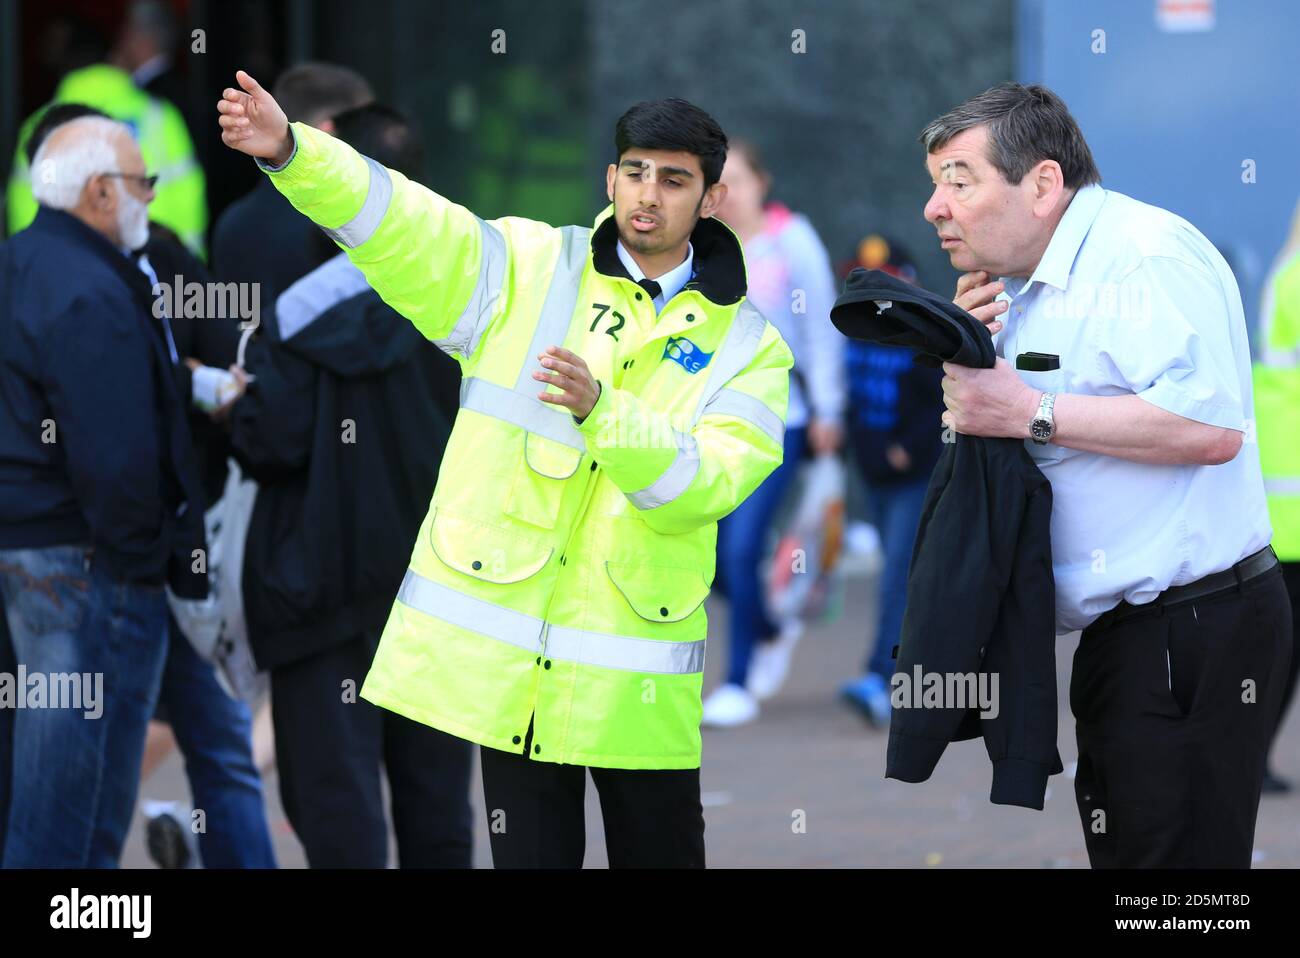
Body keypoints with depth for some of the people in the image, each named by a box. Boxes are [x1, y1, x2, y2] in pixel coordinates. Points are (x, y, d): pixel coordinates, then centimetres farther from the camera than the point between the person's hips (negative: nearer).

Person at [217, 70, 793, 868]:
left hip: (634, 676, 0)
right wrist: (290, 150, -25)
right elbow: (405, 226, -9)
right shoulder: (530, 271, 5)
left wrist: (600, 410, -28)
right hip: (503, 649, 0)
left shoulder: (747, 346, 2)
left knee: (662, 852, 6)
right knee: (531, 853, 4)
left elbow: (707, 482, -13)